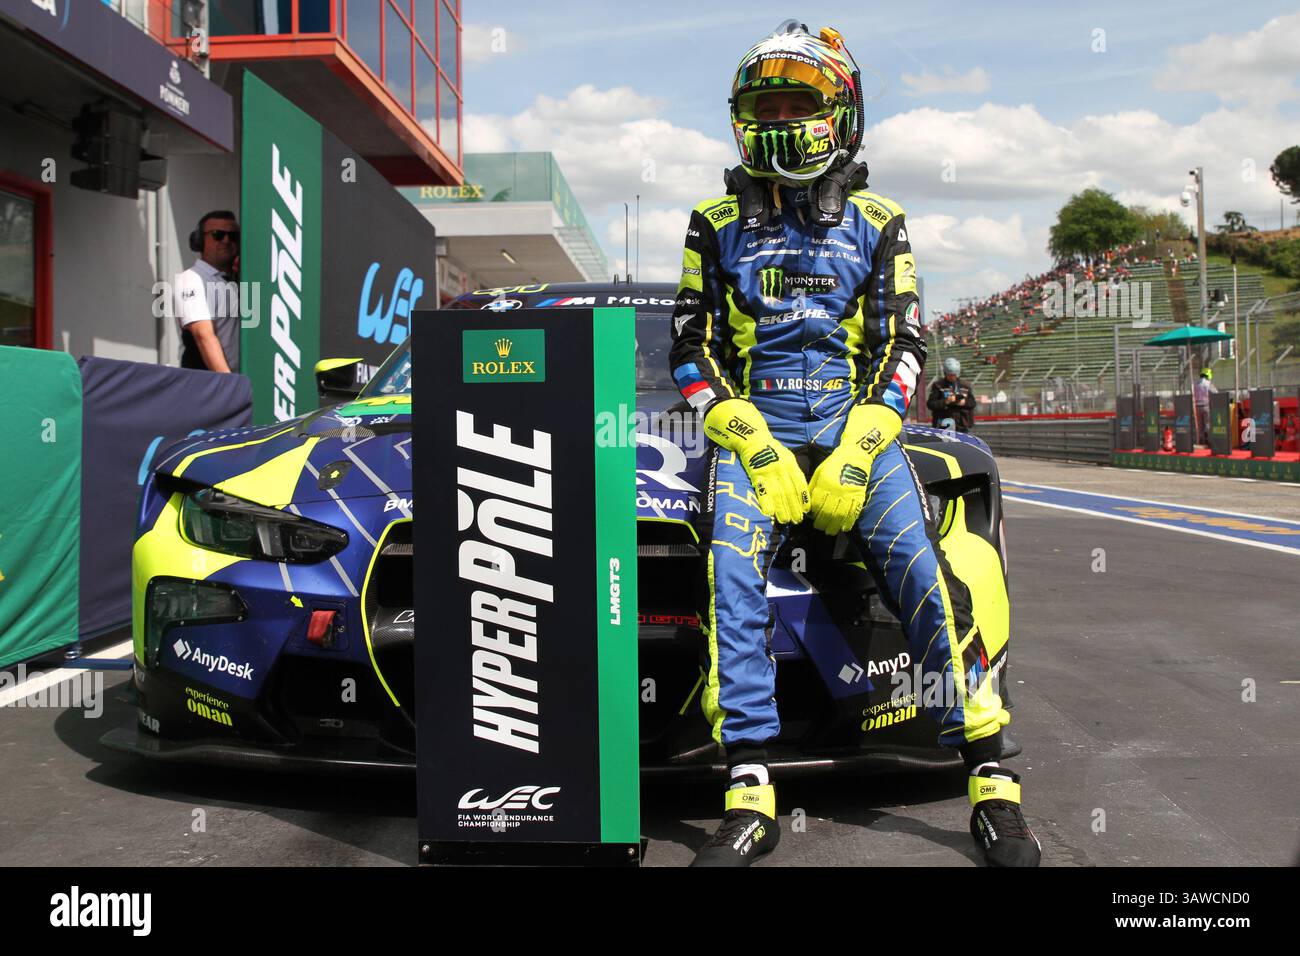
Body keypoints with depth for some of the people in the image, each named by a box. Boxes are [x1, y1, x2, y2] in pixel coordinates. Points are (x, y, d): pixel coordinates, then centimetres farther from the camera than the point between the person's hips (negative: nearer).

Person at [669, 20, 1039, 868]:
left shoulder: (876, 225, 13)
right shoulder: (718, 225, 13)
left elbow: (903, 344, 6)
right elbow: (693, 349, 7)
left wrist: (858, 448, -10)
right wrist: (753, 445, -9)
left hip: (856, 420, 0)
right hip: (752, 424, 0)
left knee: (927, 581, -19)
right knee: (733, 582, -26)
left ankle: (994, 786, -12)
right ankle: (751, 799, -24)